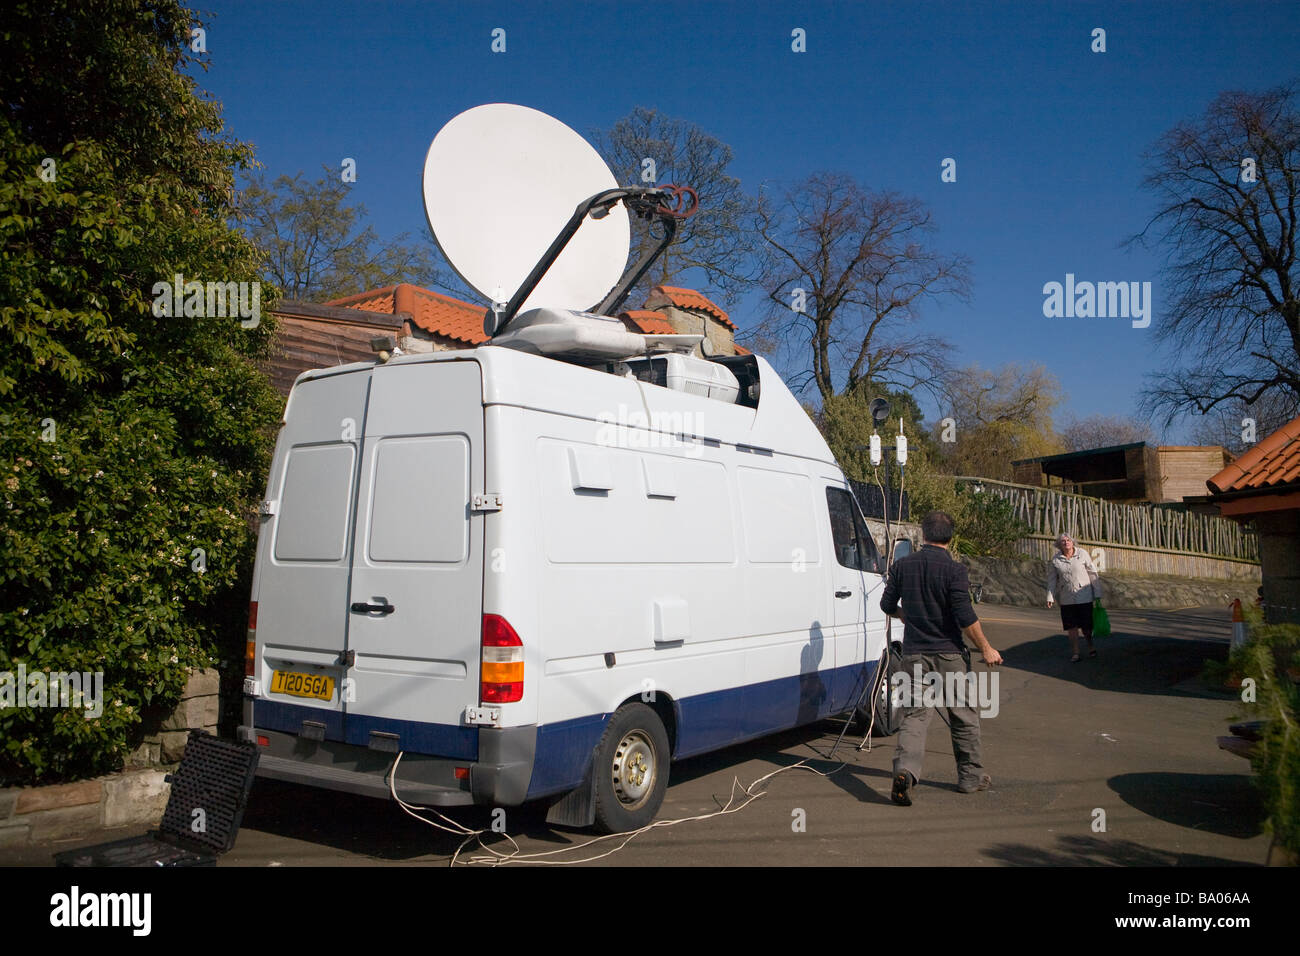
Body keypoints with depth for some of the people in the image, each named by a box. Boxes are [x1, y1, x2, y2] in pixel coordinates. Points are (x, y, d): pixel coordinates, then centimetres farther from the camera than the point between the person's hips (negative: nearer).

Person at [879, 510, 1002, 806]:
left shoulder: (902, 566, 1)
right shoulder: (954, 570, -13)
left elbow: (887, 605, 10)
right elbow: (966, 618, -16)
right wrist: (986, 649, -5)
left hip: (914, 653, 3)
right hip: (949, 654, -3)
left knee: (914, 714, 4)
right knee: (964, 715, 14)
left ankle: (905, 769, -18)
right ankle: (971, 776, 24)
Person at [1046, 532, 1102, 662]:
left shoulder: (1082, 554, -3)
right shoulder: (1055, 560, 0)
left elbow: (1093, 574, 2)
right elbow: (1052, 580, 5)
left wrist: (1097, 594, 2)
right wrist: (1050, 598, -1)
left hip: (1084, 597, -1)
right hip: (1066, 599, 1)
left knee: (1086, 625, 4)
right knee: (1071, 627, 3)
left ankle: (1090, 646, 31)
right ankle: (1075, 653, 12)